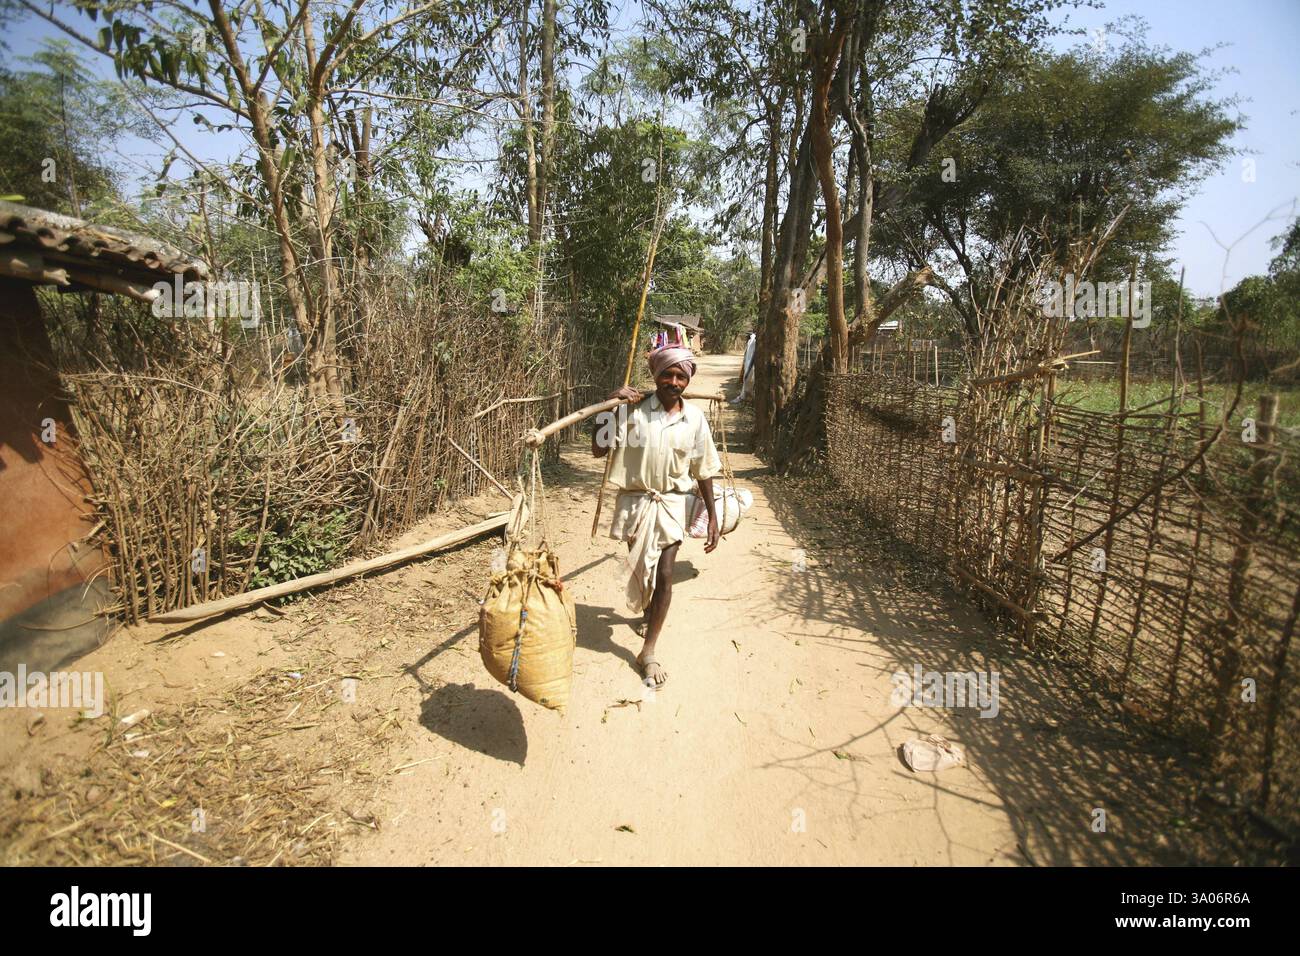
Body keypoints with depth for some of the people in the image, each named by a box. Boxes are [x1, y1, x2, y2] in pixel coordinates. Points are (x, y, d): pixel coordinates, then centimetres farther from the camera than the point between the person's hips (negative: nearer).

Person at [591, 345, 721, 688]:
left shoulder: (695, 418, -5)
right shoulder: (633, 409, -11)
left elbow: (703, 471, 2)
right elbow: (598, 449, -11)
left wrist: (712, 516, 3)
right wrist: (608, 405, -20)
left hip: (672, 503, 0)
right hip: (634, 500, 0)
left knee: (664, 575, -4)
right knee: (639, 568, 19)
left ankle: (648, 652, 9)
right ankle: (647, 609, 52)